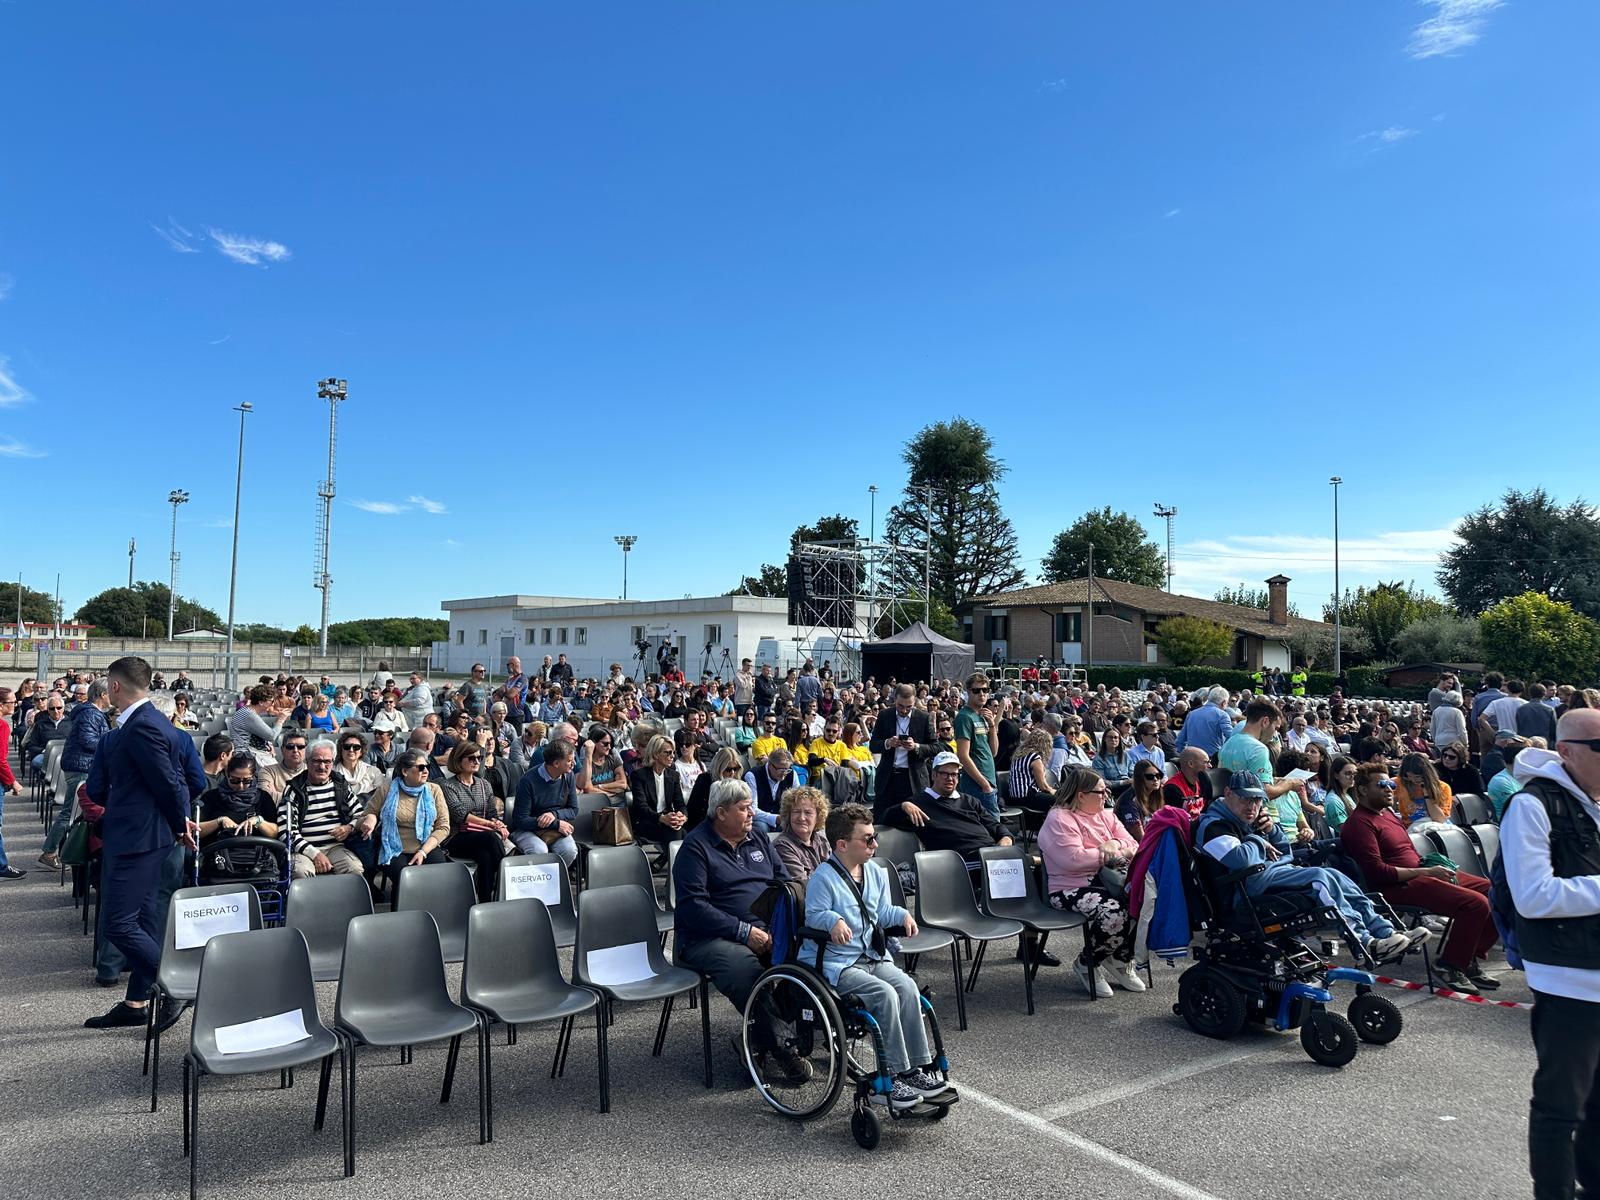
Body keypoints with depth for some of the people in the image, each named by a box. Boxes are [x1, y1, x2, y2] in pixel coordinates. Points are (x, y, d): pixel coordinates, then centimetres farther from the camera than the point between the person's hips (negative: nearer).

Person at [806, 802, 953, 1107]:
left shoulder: (876, 872, 13)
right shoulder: (823, 878, -11)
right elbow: (814, 916, -13)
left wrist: (902, 914, 1)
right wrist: (834, 920, -33)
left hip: (874, 957, 7)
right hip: (838, 964, -7)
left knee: (907, 987, -21)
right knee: (884, 994, -28)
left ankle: (918, 1068, -13)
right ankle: (893, 1078, -18)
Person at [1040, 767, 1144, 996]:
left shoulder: (1106, 816, 17)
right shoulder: (1059, 819, -8)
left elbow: (1134, 847, 11)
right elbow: (1074, 859, -21)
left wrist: (1116, 844, -12)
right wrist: (1109, 854, -10)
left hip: (1107, 882, 8)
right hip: (1072, 889, -8)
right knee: (1114, 912, -34)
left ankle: (1122, 960, 4)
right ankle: (1087, 965, -6)